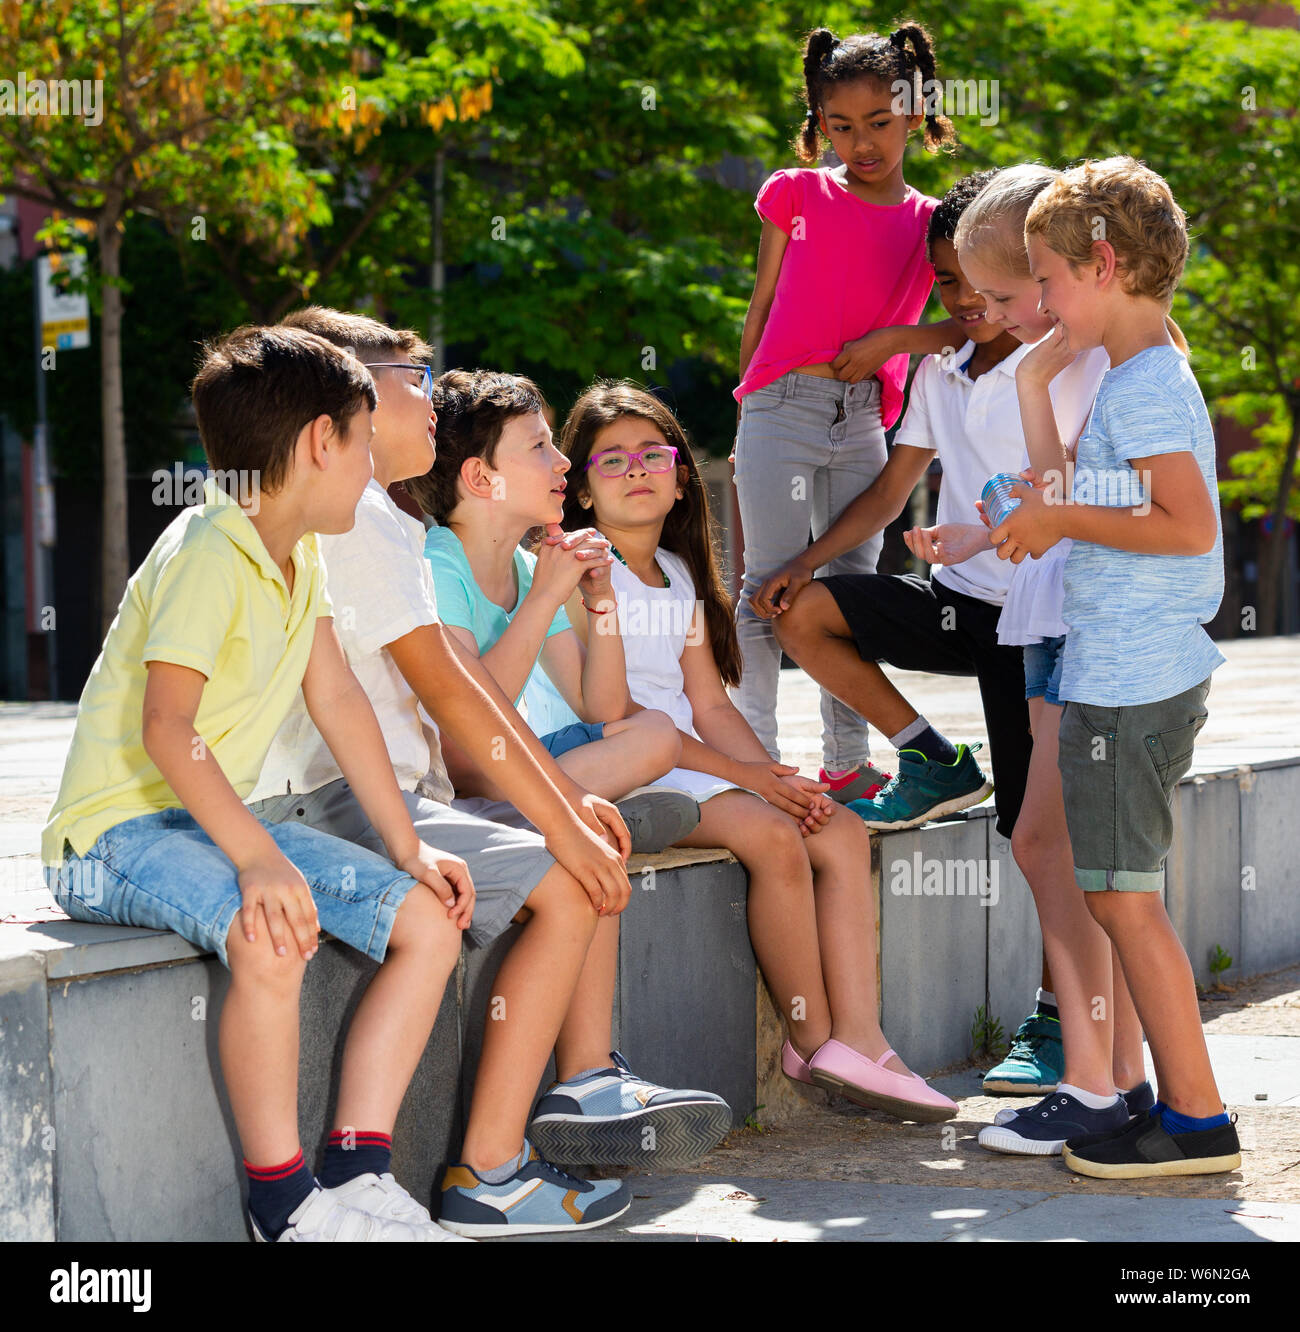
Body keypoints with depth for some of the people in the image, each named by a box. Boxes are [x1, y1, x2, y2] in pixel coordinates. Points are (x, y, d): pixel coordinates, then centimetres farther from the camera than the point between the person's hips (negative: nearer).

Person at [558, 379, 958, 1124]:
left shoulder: (680, 576, 19)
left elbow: (710, 705, 15)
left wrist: (779, 777, -4)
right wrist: (739, 774, -17)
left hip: (692, 763, 8)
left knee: (842, 833, -9)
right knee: (772, 837, -28)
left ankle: (858, 1038, -18)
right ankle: (811, 1036, -15)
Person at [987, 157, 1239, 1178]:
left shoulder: (1141, 386, -15)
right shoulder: (1152, 376, 16)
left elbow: (1190, 525, -23)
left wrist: (1064, 518, -15)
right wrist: (1056, 522, 17)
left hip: (1130, 682, -10)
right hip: (1137, 672, 10)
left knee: (1123, 894, -7)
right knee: (1122, 892, 14)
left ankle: (1198, 1121, -4)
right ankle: (1173, 1097, 20)